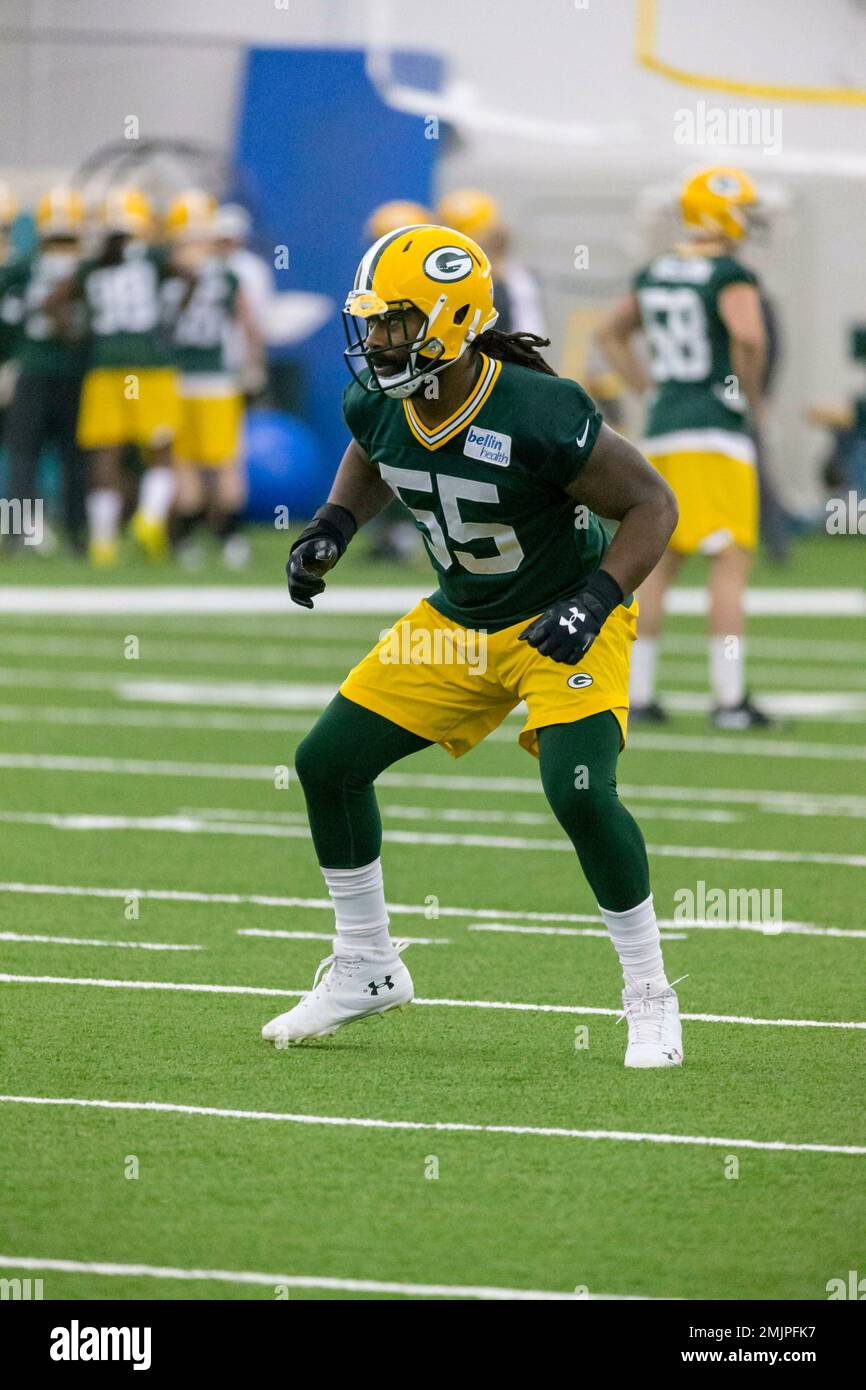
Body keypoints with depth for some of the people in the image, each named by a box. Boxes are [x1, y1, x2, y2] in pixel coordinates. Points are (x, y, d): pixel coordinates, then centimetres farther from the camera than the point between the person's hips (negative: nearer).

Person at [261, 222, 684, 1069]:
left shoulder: (537, 415, -31)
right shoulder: (378, 404, -11)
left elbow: (651, 504, -20)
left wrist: (592, 603, -30)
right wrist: (332, 526, -2)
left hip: (563, 624, -7)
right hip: (458, 621, 7)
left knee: (580, 794, -26)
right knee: (328, 761, 4)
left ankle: (649, 997, -6)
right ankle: (367, 968, 23)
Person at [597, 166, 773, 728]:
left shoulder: (655, 274, 13)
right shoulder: (730, 275, -11)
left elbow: (612, 333, 25)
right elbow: (749, 338, -27)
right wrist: (751, 396, -11)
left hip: (662, 428, 8)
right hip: (717, 429, -8)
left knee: (660, 561, 12)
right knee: (731, 561, -5)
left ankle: (638, 693, 12)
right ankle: (730, 699, -8)